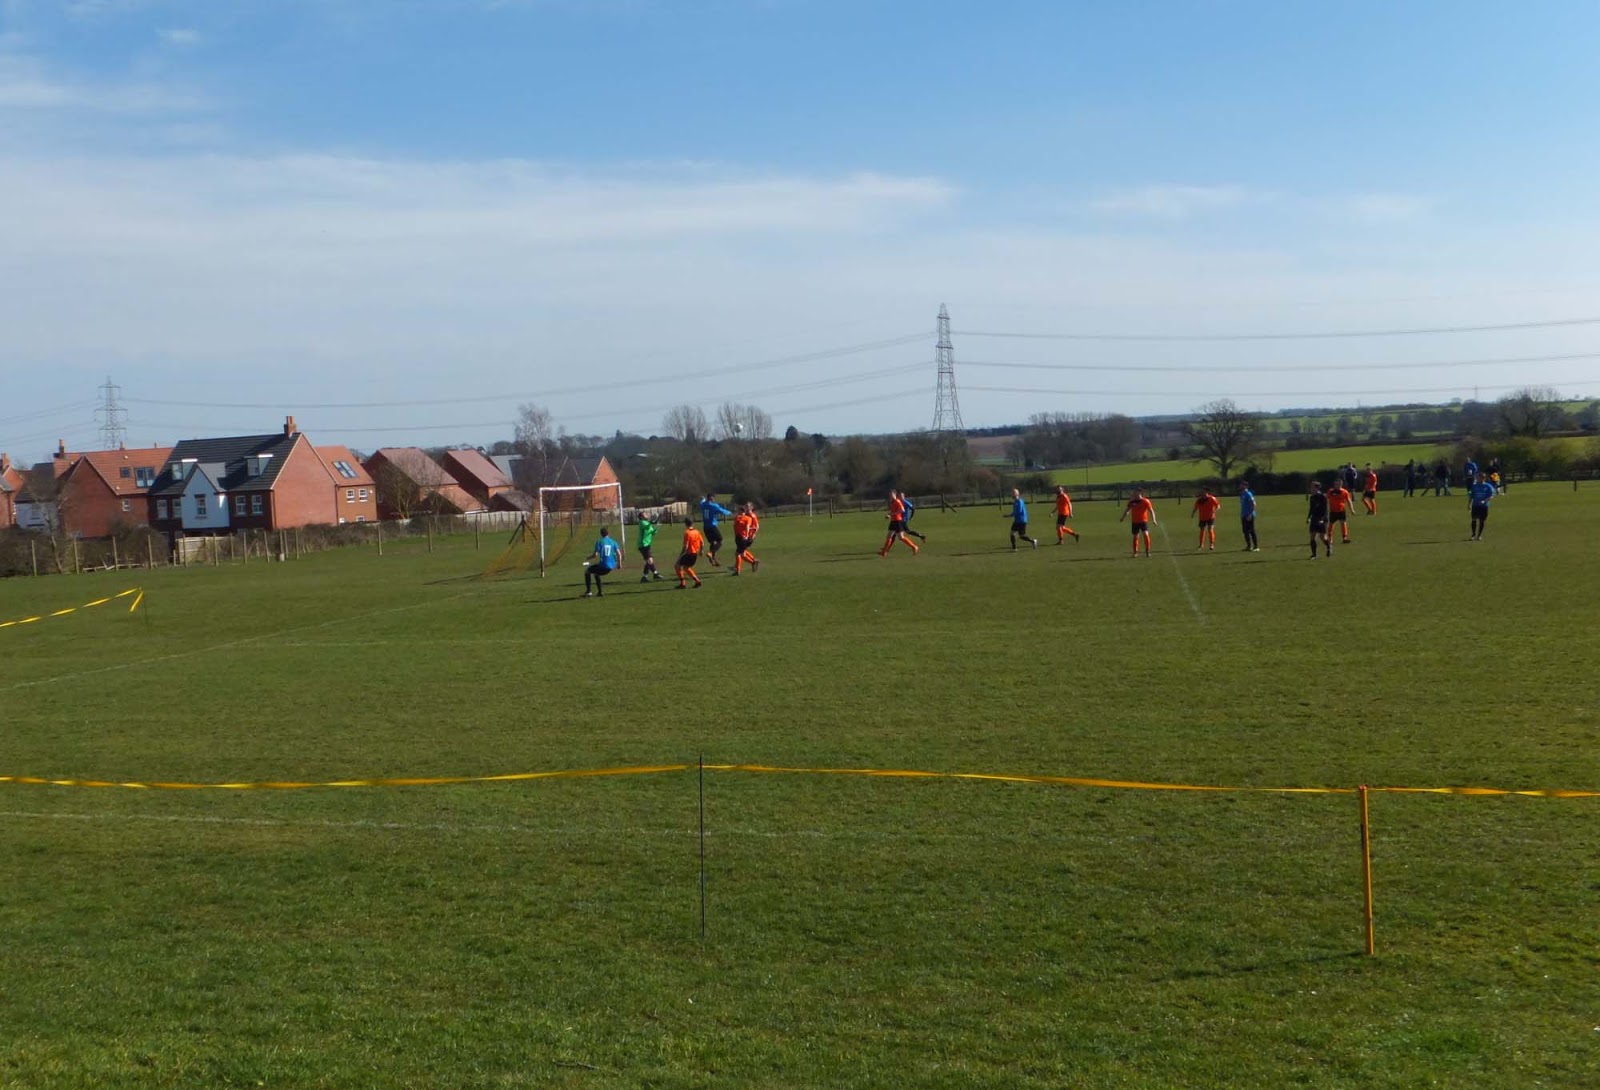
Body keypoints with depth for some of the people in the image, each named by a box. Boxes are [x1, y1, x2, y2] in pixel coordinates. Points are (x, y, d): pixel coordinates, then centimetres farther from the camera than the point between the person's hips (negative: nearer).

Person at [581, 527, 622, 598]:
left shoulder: (599, 542, -4)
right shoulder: (613, 542, 7)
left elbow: (595, 555, -10)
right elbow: (619, 554, -2)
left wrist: (588, 558, 9)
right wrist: (619, 563, 11)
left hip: (603, 565, -5)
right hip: (611, 567, 5)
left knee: (587, 571, 17)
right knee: (596, 573, 33)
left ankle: (588, 591, 9)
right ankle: (600, 592, 30)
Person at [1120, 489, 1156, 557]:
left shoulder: (1145, 501, -7)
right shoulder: (1131, 502, 4)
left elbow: (1151, 511, -7)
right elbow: (1127, 510, 17)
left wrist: (1153, 520, -18)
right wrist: (1122, 518, 9)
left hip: (1143, 521, -4)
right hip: (1135, 522, 4)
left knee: (1146, 534, -19)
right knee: (1135, 537, 7)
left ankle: (1147, 552, -10)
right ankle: (1135, 553, 20)